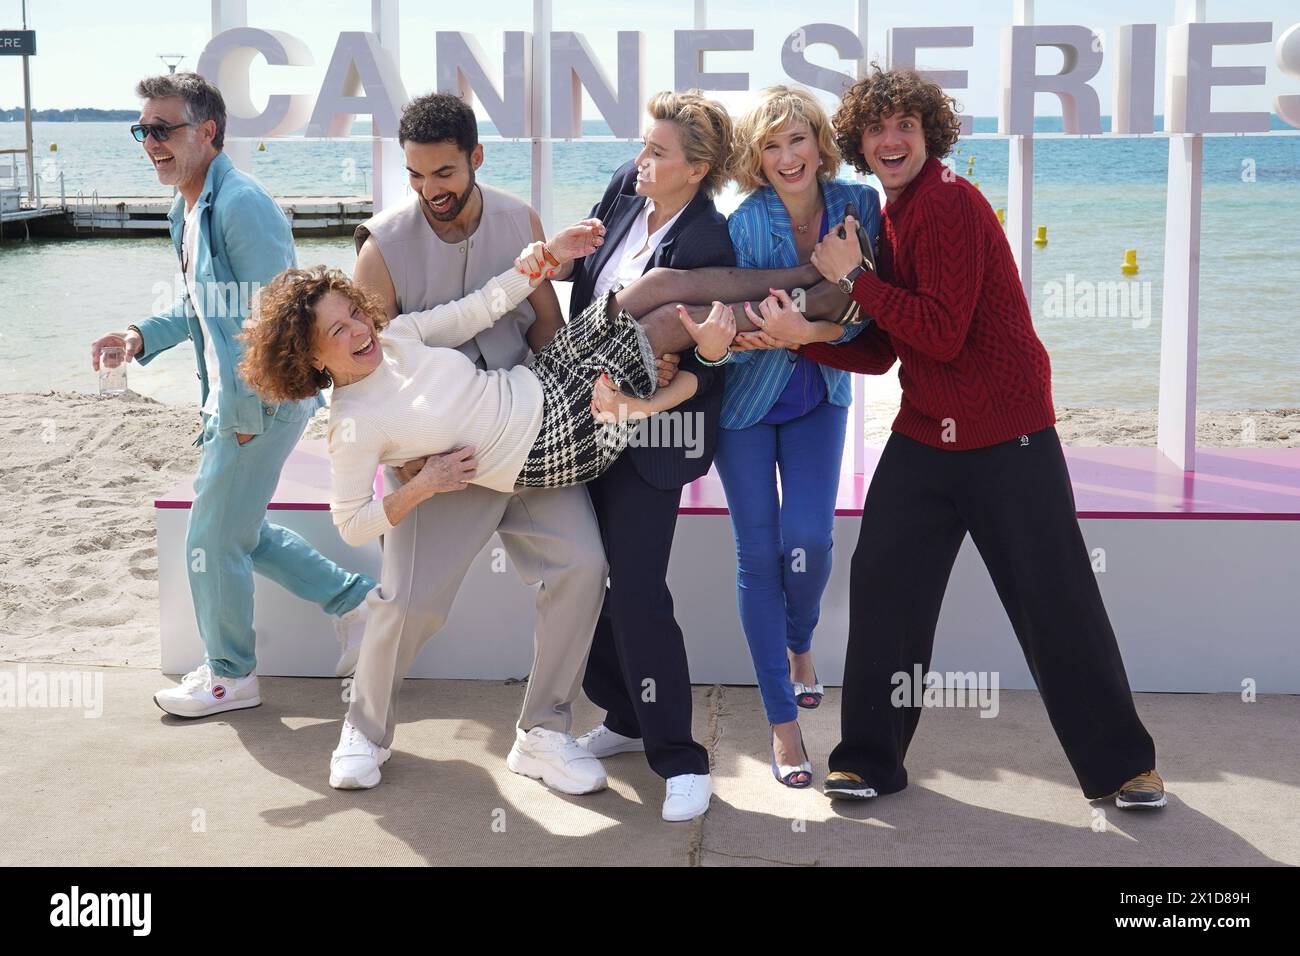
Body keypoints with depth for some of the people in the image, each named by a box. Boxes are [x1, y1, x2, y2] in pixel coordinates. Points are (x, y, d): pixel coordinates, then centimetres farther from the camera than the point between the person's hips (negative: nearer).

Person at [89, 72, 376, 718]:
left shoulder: (240, 206, -21)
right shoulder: (186, 212, 11)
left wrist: (247, 412, -21)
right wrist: (142, 336, 6)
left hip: (263, 405, -10)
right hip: (229, 403, 10)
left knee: (212, 542, 2)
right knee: (242, 531, 19)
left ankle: (231, 675, 22)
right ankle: (354, 600, 31)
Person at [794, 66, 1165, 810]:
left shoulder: (949, 203, -13)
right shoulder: (892, 220, 12)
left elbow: (942, 332, -21)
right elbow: (878, 353, 11)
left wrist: (855, 277, -15)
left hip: (1006, 437, -7)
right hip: (925, 435, 7)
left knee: (1056, 601, 0)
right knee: (883, 584, 2)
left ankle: (1122, 764, 17)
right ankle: (871, 759, 16)